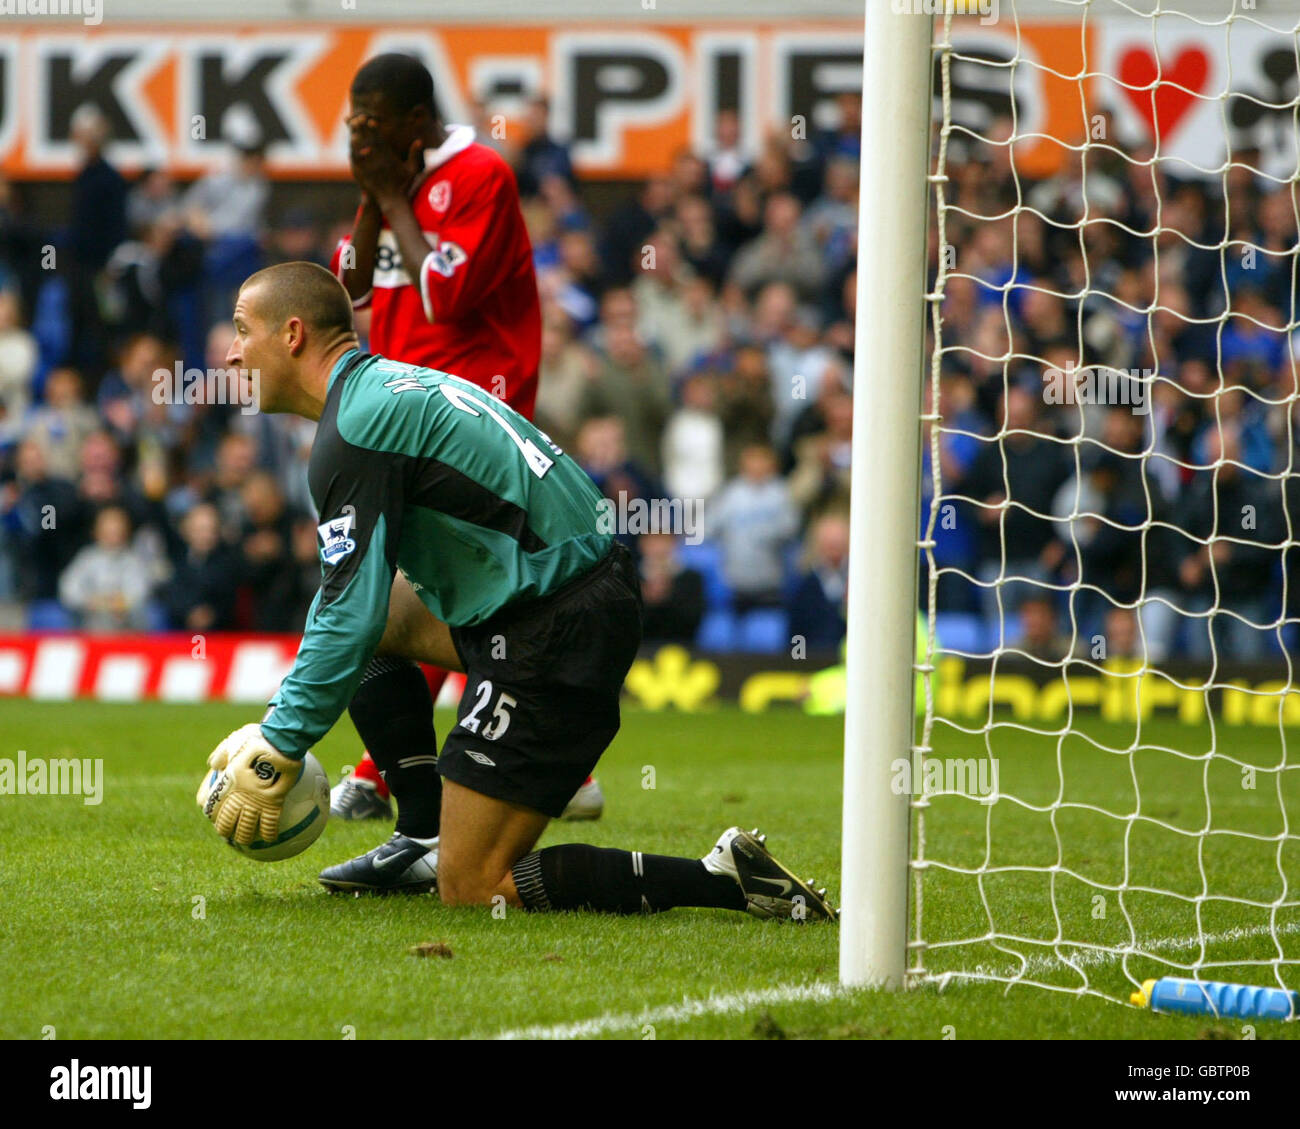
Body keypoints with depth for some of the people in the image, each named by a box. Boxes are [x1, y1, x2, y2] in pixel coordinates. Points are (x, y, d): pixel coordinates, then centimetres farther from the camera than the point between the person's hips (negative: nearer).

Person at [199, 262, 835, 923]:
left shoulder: (352, 434, -12)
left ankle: (722, 881, -13)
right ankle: (423, 845, 20)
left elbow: (350, 617, -15)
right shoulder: (394, 386, 19)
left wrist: (277, 751, -7)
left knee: (472, 890, -6)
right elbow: (356, 602, 26)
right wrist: (277, 724, 23)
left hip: (554, 640, -10)